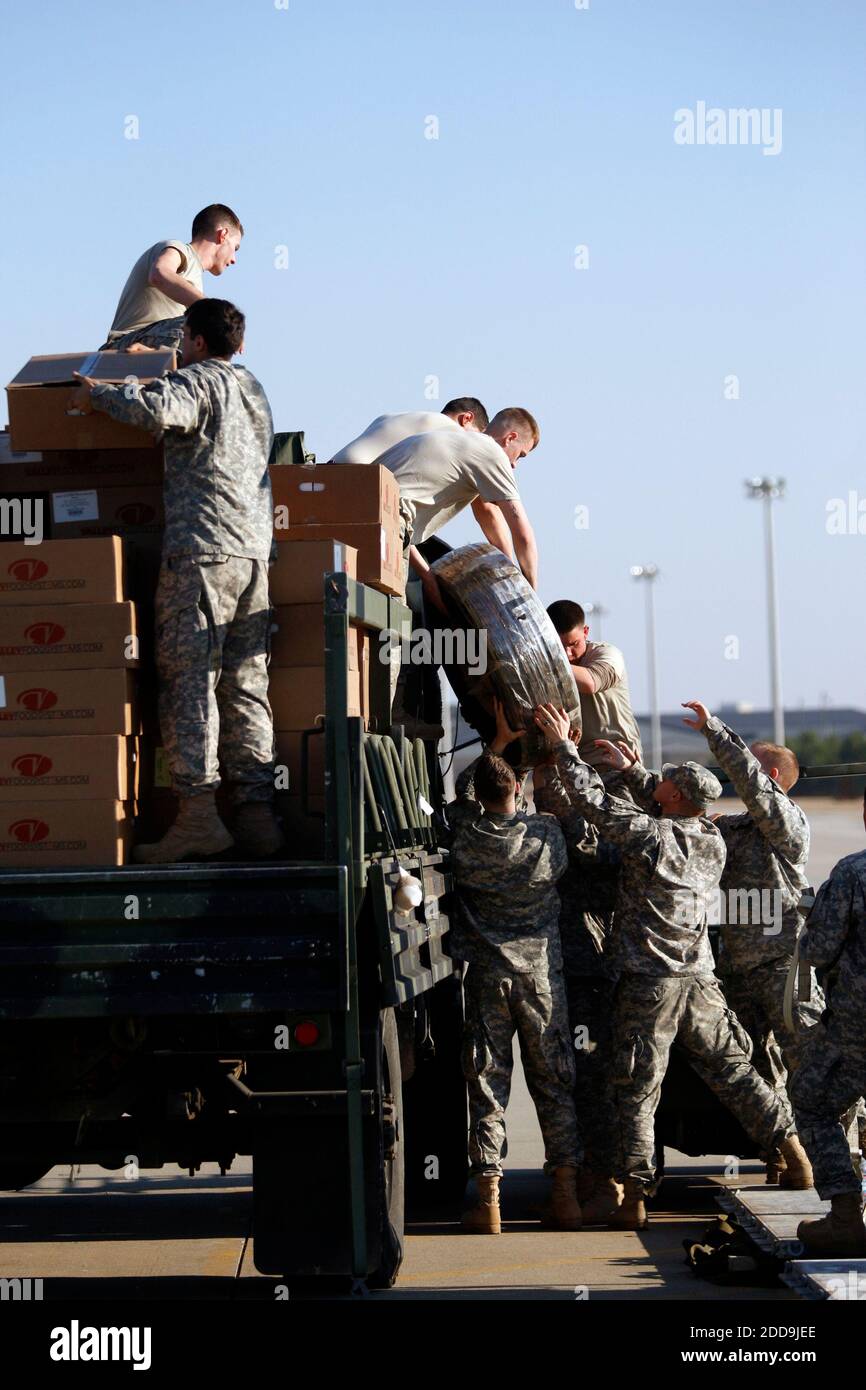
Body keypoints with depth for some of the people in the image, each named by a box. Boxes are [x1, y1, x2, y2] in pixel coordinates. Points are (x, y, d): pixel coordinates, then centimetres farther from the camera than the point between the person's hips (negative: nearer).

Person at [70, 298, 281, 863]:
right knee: (246, 688, 5)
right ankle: (258, 813, -1)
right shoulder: (254, 388, 25)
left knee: (189, 680, -10)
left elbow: (156, 409, -23)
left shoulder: (199, 381, -1)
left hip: (201, 548, -8)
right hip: (255, 550, 8)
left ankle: (198, 812, -18)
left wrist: (96, 394, -7)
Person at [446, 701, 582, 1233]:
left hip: (487, 973, 0)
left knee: (487, 1082, 2)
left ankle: (488, 1200, -1)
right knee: (554, 1081, 8)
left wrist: (499, 740, 19)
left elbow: (465, 796, 14)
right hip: (542, 969, 0)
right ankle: (566, 1194, 8)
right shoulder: (547, 835, -8)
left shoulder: (466, 836, -6)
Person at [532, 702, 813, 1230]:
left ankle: (634, 1196, 1)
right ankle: (795, 1153, 16)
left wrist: (564, 745, 0)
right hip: (700, 979, 5)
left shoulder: (650, 835, -13)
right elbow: (670, 817, 26)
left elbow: (596, 801, -9)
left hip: (649, 982, -5)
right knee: (734, 1073, 15)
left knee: (638, 1092, 1)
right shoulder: (714, 842, 7)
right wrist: (632, 769, 27)